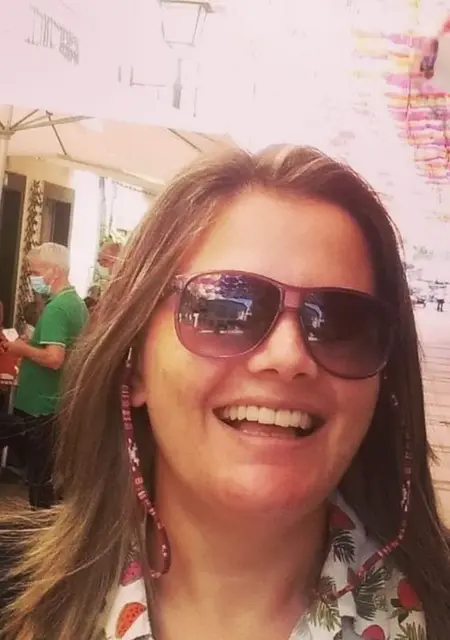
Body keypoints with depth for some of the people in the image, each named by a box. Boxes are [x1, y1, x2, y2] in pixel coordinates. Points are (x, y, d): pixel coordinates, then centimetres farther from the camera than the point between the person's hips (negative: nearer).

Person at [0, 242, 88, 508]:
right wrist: (31, 343, 12)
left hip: (42, 404, -9)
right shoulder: (78, 303, 8)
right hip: (62, 401, 9)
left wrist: (23, 349, -15)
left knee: (40, 473, 4)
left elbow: (54, 359, -30)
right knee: (54, 469, 19)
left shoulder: (55, 308, -21)